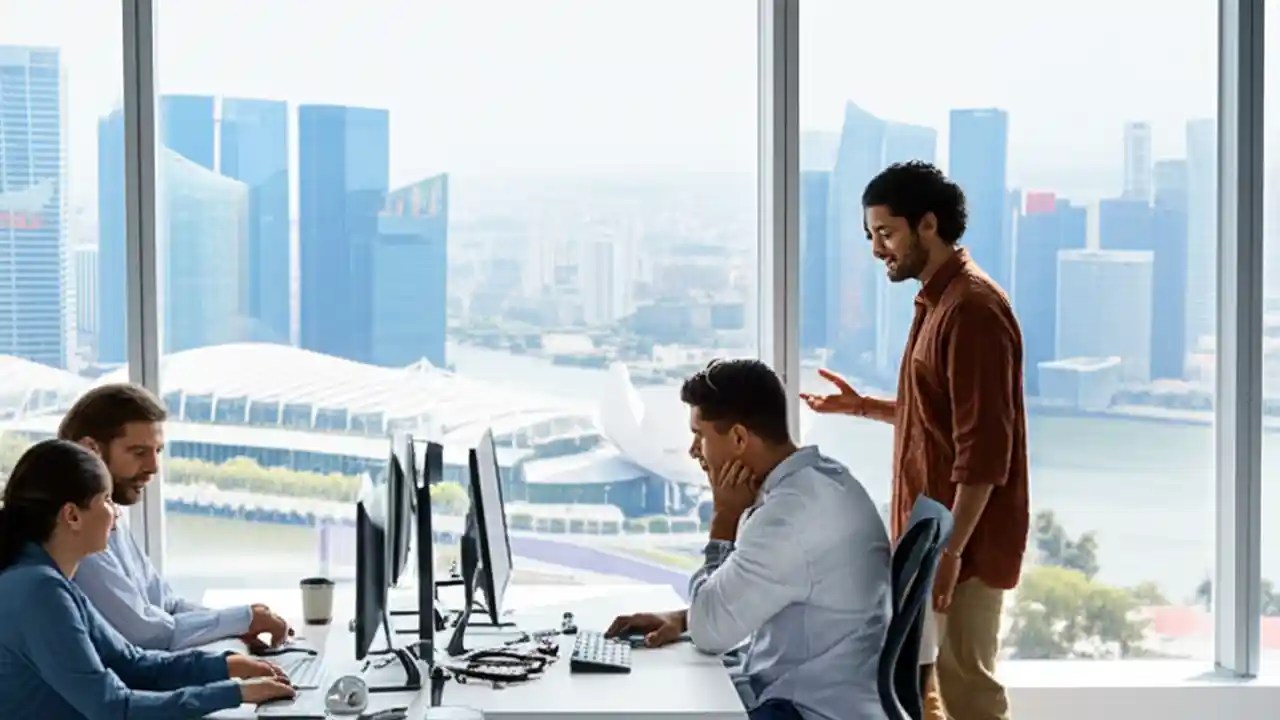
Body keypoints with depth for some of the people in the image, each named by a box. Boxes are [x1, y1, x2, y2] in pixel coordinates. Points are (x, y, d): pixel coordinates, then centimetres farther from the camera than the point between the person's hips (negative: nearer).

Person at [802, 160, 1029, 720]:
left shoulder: (971, 307, -18)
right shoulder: (938, 301, 14)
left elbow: (983, 447, -23)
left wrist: (950, 549, -24)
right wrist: (862, 407, 12)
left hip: (963, 542, -10)